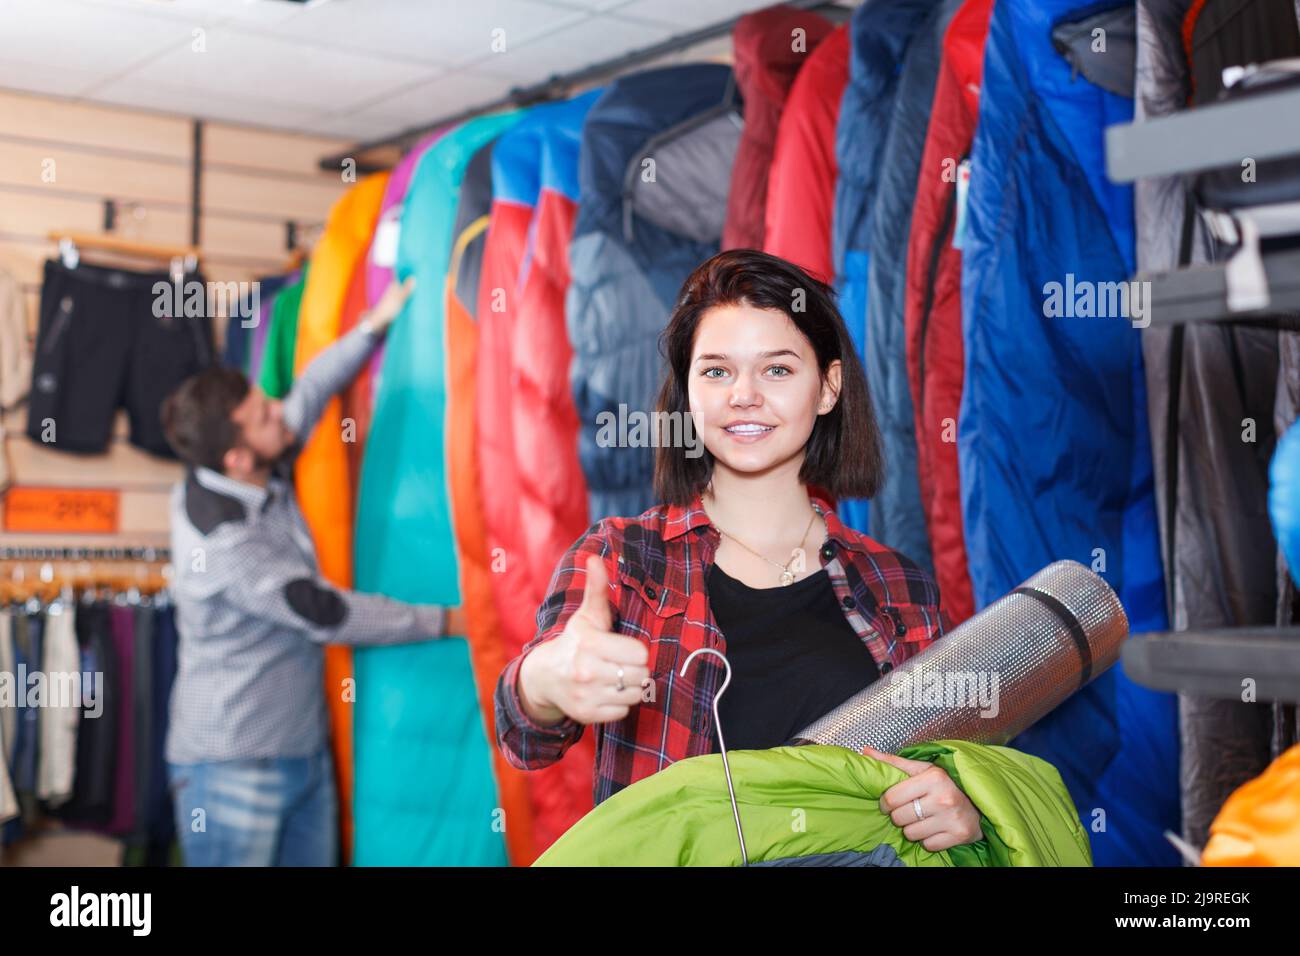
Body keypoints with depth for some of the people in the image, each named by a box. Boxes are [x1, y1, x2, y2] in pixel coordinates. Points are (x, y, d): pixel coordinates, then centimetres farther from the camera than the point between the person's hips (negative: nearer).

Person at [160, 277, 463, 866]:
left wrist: (374, 325, 3)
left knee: (313, 857, 14)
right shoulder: (222, 544, -25)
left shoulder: (263, 479, -2)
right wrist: (446, 621, -11)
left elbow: (309, 396, 10)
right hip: (233, 768, -8)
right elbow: (328, 614, -20)